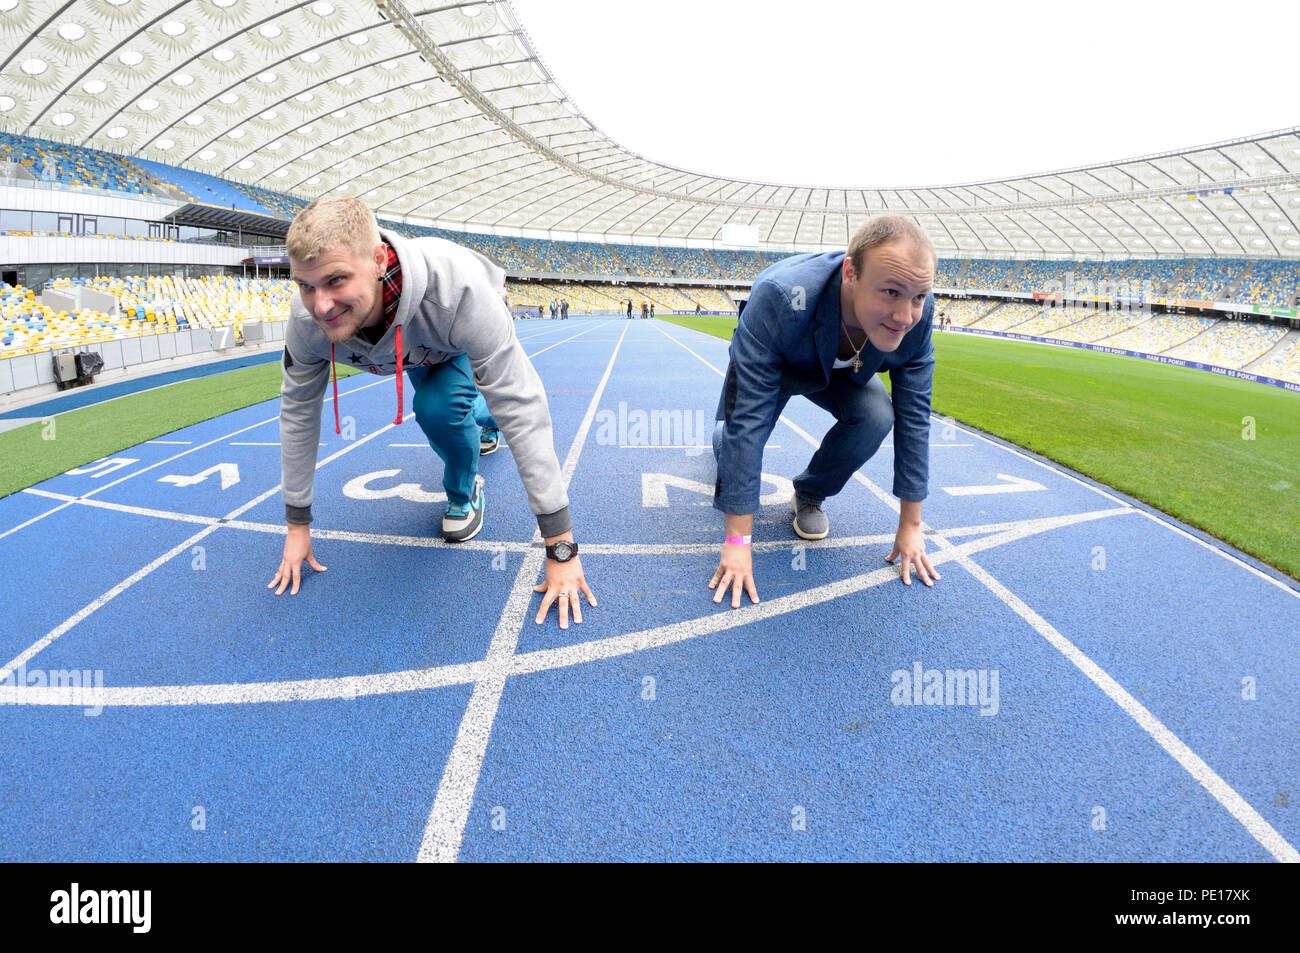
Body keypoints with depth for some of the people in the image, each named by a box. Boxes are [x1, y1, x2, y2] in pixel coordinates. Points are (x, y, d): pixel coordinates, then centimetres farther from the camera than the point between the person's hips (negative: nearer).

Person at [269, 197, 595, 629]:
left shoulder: (456, 289, -50)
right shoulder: (308, 318, -36)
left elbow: (522, 410, -48)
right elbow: (298, 411, -20)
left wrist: (561, 549, -48)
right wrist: (298, 524, -12)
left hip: (468, 341, -4)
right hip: (418, 351, 4)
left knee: (438, 407, -31)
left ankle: (464, 491, 2)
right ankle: (483, 424, 60)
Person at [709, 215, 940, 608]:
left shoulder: (917, 315, -33)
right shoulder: (779, 299, -45)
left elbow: (914, 418, -21)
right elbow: (749, 421, -44)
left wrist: (910, 525, -18)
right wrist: (737, 540, -41)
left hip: (840, 371, 2)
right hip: (771, 365, -1)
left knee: (876, 416, -26)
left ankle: (810, 495, 3)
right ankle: (722, 438, 30)